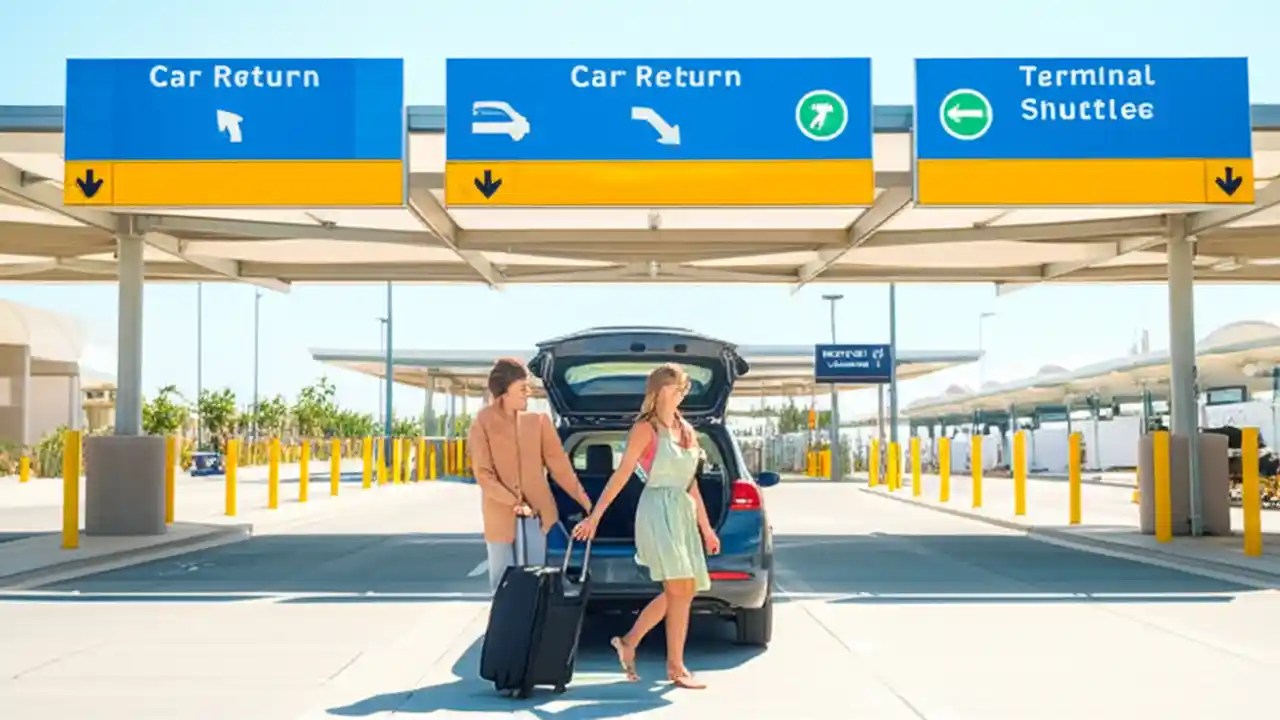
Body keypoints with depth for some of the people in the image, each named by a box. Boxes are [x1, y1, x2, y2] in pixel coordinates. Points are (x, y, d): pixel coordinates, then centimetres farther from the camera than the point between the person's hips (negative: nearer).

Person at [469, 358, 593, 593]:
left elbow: (558, 463, 3)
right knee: (503, 582, 7)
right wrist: (513, 503, -18)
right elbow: (483, 474, -8)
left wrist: (584, 500, -4)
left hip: (537, 512, 2)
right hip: (500, 515, -2)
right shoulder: (483, 424, -4)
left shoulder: (538, 421, 3)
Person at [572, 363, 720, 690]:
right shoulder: (645, 428, -4)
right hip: (657, 511, -8)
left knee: (683, 591, 8)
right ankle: (676, 667, -2)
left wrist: (706, 528, 19)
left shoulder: (687, 431, 15)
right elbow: (621, 474, -7)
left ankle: (629, 642, 22)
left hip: (684, 514, 8)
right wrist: (595, 516, -11)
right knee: (680, 589, -11)